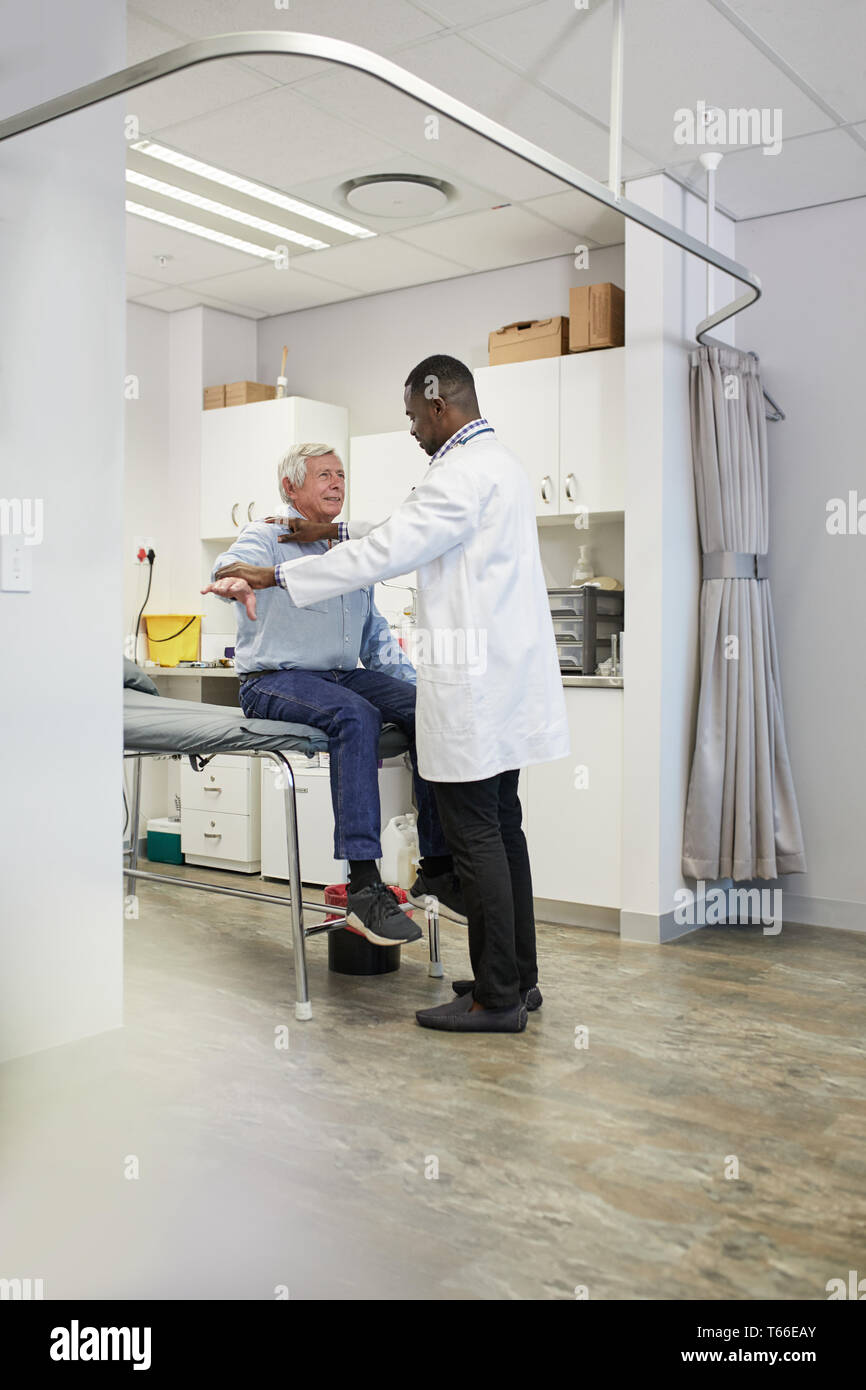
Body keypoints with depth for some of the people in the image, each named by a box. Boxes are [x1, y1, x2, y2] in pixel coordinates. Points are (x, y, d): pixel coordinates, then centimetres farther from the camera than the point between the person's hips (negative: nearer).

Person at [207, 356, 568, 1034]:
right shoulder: (499, 462, 18)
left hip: (473, 684, -10)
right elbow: (411, 540, 24)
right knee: (501, 829, 14)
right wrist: (331, 534, 25)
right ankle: (517, 977, 24)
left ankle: (498, 997, 5)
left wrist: (275, 576, -9)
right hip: (503, 676, 10)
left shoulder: (462, 474, -15)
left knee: (476, 836, -3)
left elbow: (383, 552, -16)